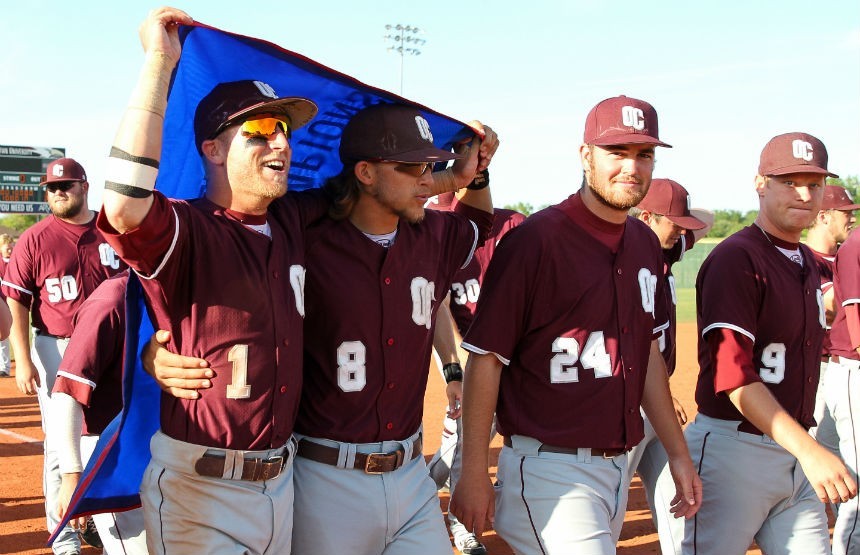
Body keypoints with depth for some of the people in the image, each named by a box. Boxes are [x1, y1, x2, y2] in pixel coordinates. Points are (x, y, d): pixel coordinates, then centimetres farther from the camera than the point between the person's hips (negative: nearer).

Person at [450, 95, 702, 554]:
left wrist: (678, 453, 17)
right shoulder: (534, 240, -14)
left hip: (619, 464, 7)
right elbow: (486, 357, -13)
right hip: (549, 468, -7)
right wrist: (473, 474, -12)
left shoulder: (645, 244, 8)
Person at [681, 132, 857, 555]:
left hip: (794, 451, 8)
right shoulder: (735, 258, -14)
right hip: (733, 451, -8)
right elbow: (732, 373, -24)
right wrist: (807, 449, -32)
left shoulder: (808, 263, 13)